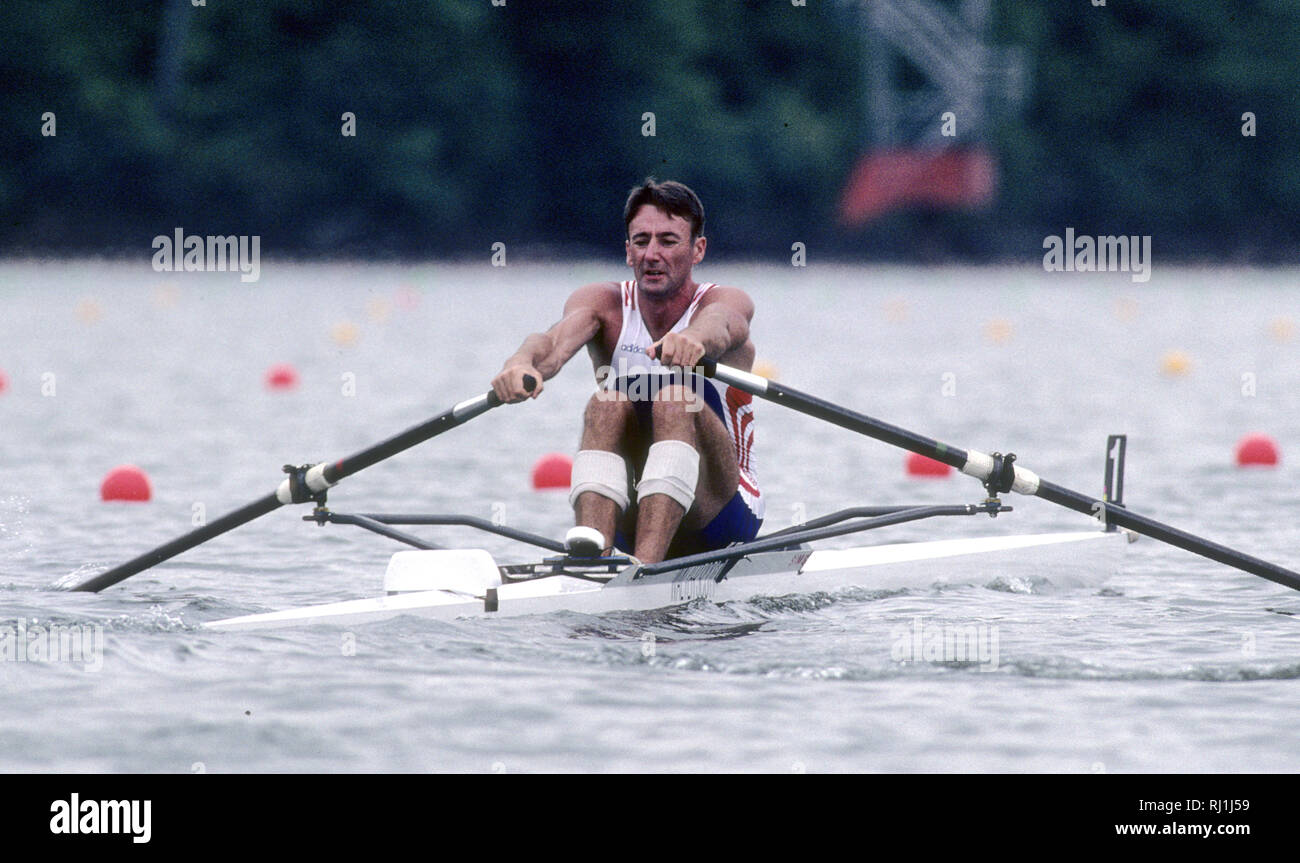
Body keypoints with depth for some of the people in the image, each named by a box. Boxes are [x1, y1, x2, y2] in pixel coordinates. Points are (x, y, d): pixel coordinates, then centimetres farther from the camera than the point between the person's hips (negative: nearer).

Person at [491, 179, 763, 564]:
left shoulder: (729, 303, -8)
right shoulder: (604, 303, -1)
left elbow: (716, 325, -35)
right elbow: (557, 338, -24)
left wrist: (693, 339, -60)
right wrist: (522, 365, -49)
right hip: (629, 521, 2)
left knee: (675, 400, -29)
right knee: (608, 403, -25)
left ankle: (645, 565, -50)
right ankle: (592, 549, -49)